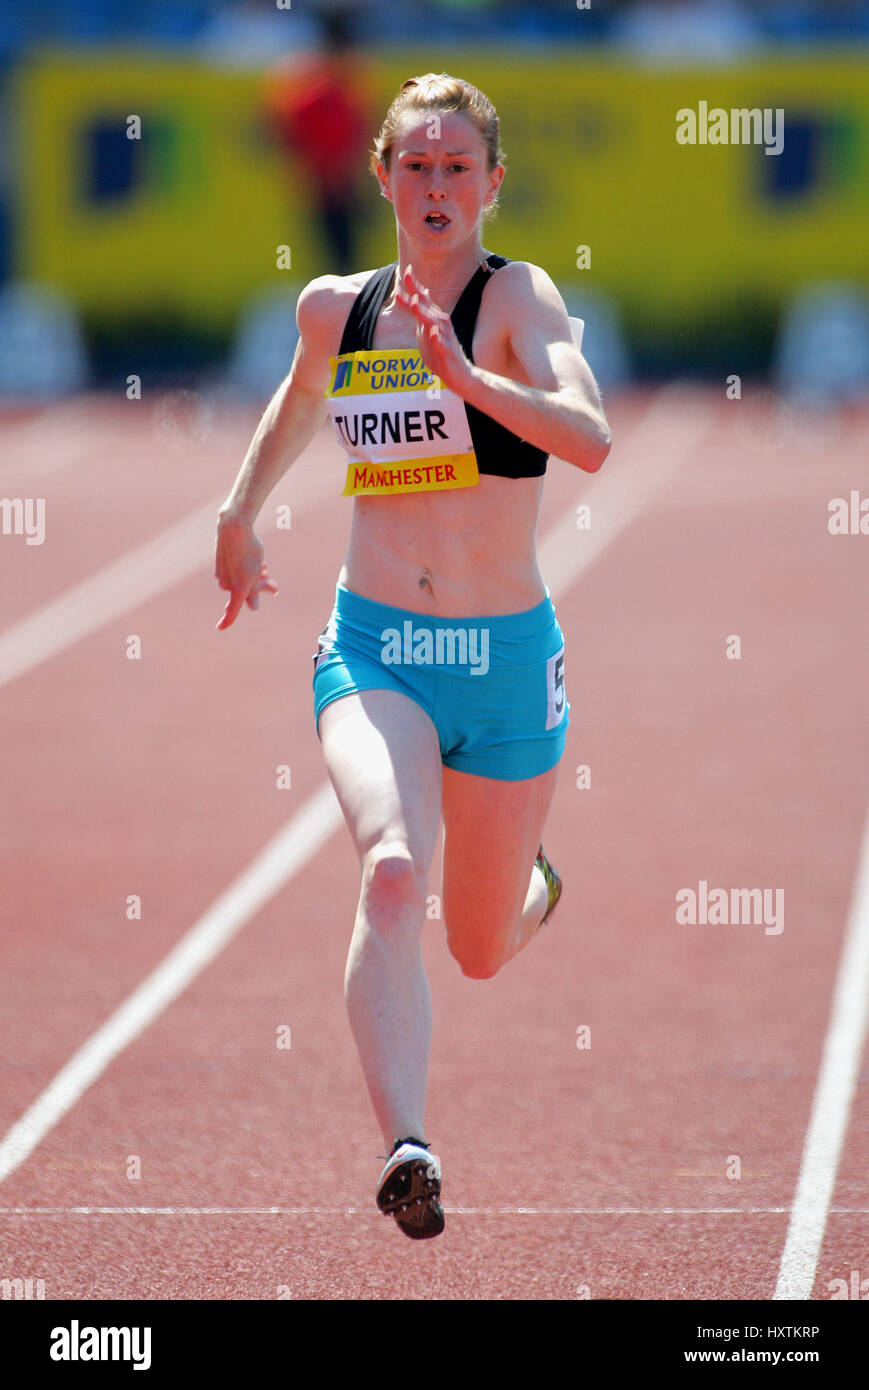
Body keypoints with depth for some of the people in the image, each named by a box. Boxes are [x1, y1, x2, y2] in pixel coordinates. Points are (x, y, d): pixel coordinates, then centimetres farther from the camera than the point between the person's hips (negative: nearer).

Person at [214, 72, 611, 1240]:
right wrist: (241, 514, 35)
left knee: (482, 951, 16)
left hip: (506, 657, -1)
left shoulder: (517, 297, -9)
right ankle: (406, 1150, -38)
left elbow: (592, 440, -26)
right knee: (393, 874, -29)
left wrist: (466, 376, -36)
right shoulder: (335, 309, 4)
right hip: (372, 649, 1)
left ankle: (534, 882, 54)